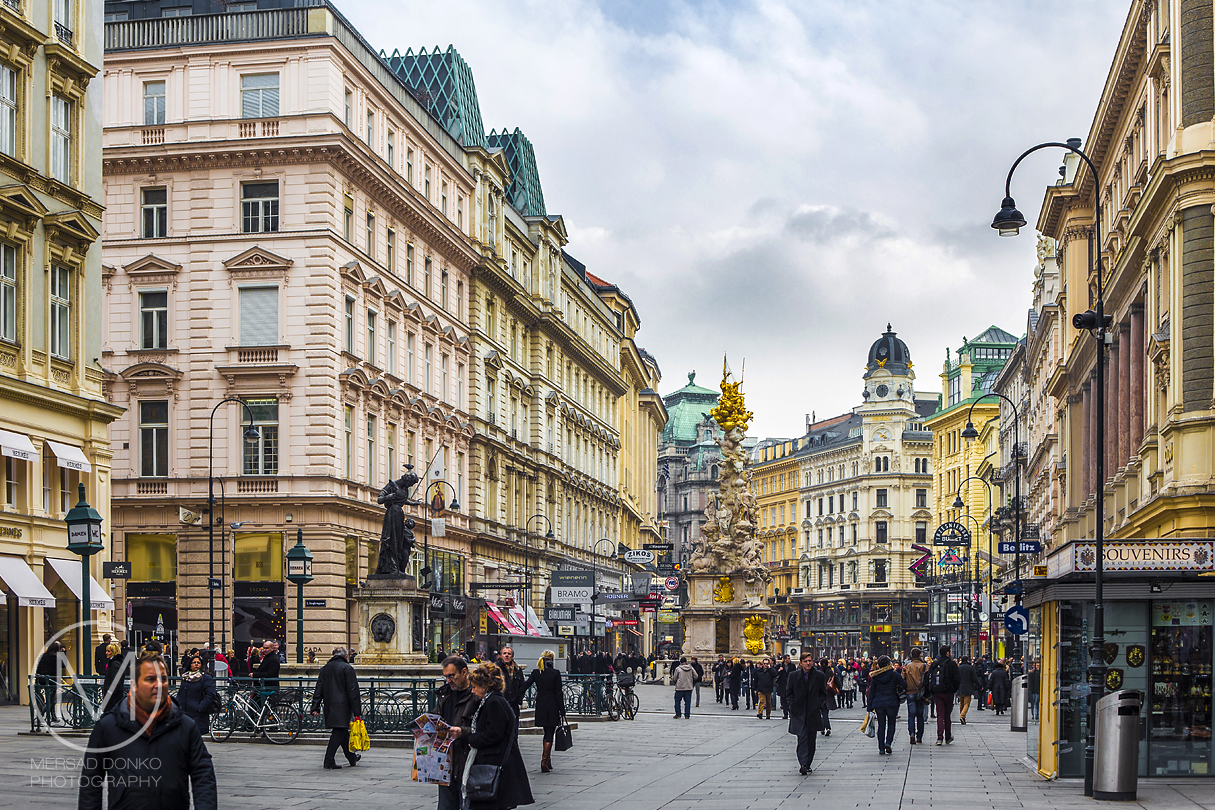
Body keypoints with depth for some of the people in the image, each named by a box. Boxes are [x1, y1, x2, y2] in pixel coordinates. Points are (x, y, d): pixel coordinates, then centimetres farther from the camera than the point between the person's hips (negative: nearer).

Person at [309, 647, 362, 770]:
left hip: (329, 706, 7)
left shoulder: (324, 669, 12)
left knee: (343, 732, 17)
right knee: (339, 732, -5)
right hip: (342, 706, -7)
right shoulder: (347, 668, -7)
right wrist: (357, 712, -9)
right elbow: (353, 691, -10)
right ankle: (329, 762, -12)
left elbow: (319, 689, 10)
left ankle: (352, 758, 28)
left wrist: (315, 707, 9)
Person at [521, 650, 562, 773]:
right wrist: (562, 710, -5)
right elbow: (558, 693, -9)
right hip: (552, 706, -4)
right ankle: (544, 761, -10)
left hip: (540, 706, 4)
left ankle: (547, 760, 20)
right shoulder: (555, 673, -9)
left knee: (547, 733, 19)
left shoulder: (536, 672, 0)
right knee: (550, 735, 0)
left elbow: (525, 686, -4)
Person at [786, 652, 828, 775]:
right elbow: (789, 692, 9)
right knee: (802, 738, -12)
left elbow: (823, 693, 11)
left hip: (813, 713, 1)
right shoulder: (793, 675, 4)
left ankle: (807, 764, 16)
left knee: (811, 740, 5)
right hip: (799, 713, -1)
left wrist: (819, 705, -3)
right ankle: (803, 764, -19)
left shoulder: (819, 676, 4)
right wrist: (793, 705, -3)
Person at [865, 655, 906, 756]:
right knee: (891, 724, 10)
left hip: (878, 704, 2)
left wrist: (870, 706, 9)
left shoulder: (874, 677, 3)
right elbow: (904, 685, -3)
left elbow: (871, 692, 5)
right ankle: (888, 742, -10)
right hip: (892, 703, -2)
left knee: (881, 726, 6)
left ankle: (881, 748, 2)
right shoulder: (895, 675, -4)